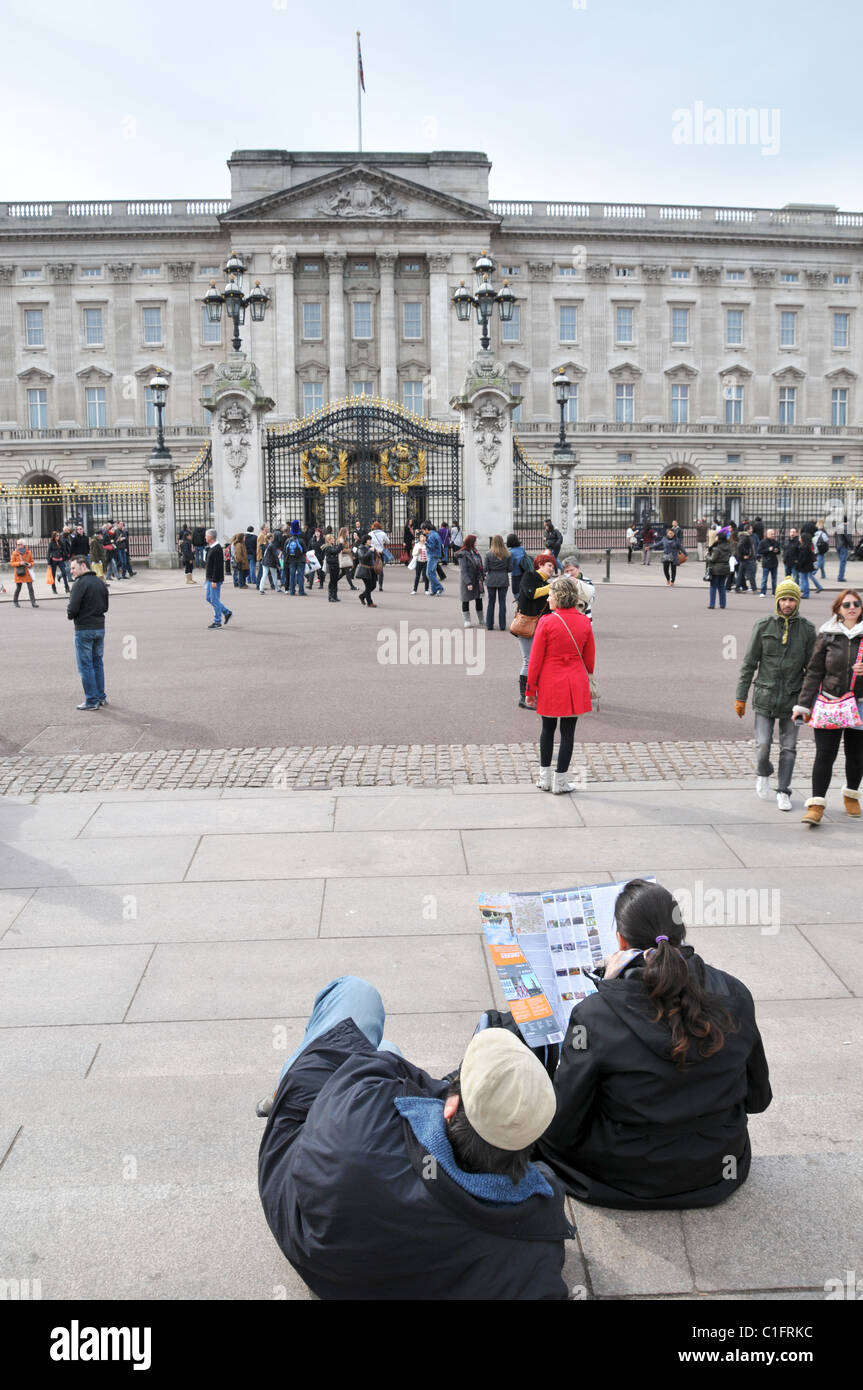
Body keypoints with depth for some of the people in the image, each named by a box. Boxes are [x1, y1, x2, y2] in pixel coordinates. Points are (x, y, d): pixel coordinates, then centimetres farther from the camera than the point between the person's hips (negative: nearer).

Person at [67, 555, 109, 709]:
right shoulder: (101, 583, 9)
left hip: (84, 629, -7)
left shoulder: (80, 584, -15)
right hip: (100, 627, 7)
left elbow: (73, 609, -19)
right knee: (98, 663, 16)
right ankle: (101, 697, 22)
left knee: (85, 666, 0)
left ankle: (92, 701, 2)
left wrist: (70, 615, 1)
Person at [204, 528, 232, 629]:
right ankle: (227, 613, 20)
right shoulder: (210, 548, 14)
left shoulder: (217, 549, -18)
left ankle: (217, 622, 4)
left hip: (215, 579, -10)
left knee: (215, 600, -4)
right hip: (210, 579, 10)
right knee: (208, 598, 14)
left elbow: (217, 566, -22)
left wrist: (214, 581, -24)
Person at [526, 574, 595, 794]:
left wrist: (530, 688, 1)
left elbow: (536, 659, -8)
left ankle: (545, 779, 20)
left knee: (548, 729, 14)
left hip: (549, 685, -1)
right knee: (568, 732, 6)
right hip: (575, 685, 1)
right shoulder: (584, 622, -1)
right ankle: (560, 782, 10)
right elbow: (589, 658, 7)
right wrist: (585, 678, 24)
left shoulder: (546, 622, -12)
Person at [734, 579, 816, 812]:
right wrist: (740, 697, 1)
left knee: (788, 747, 5)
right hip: (765, 696, -1)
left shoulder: (807, 629, 0)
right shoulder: (763, 626, -1)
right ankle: (762, 775, 26)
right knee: (763, 744, -6)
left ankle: (783, 791, 19)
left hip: (792, 698, 1)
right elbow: (749, 663, 3)